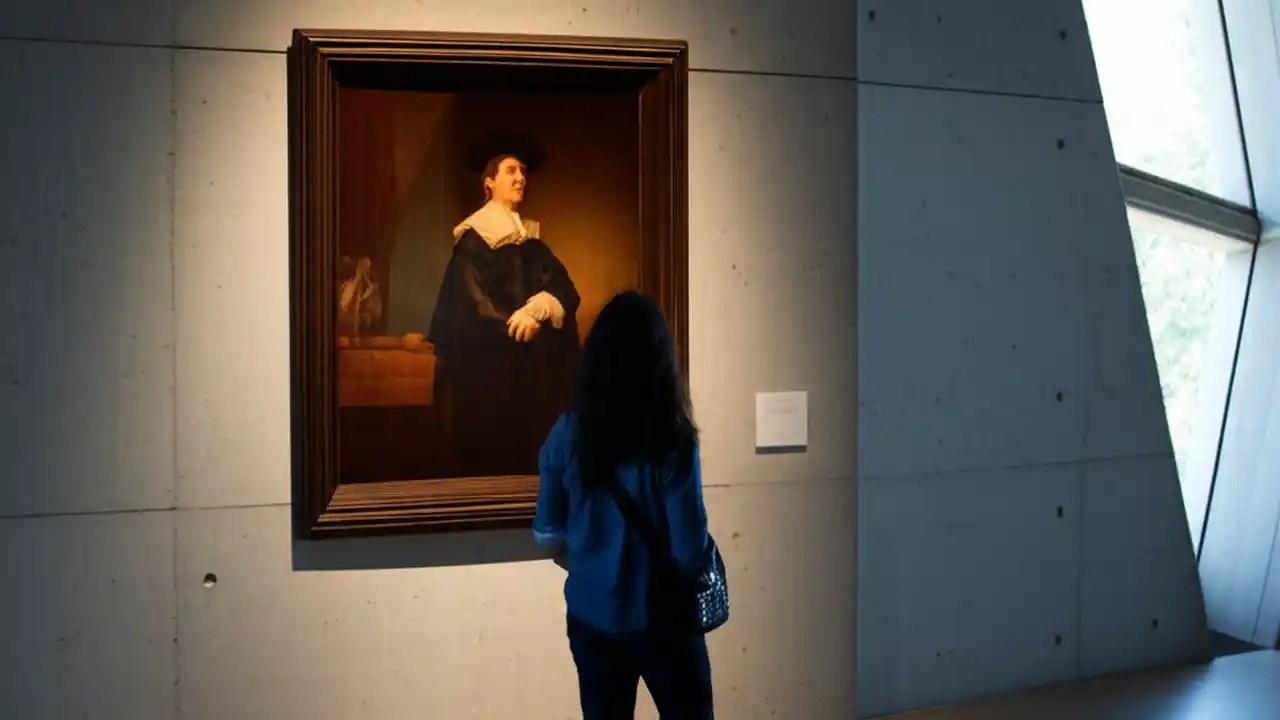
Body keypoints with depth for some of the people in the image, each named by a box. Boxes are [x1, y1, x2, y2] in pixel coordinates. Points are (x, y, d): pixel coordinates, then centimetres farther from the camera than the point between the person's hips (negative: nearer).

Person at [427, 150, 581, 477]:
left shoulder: (531, 237, 16)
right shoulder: (474, 236, 0)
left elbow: (562, 285, 0)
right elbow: (473, 298, -10)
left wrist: (535, 311, -20)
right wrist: (514, 324, -18)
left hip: (530, 365, 5)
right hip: (487, 357, -5)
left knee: (529, 444, 2)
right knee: (488, 447, -5)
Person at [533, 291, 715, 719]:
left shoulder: (568, 432, -7)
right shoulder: (672, 440, -19)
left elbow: (548, 535, 2)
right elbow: (691, 550, -18)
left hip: (590, 615, 4)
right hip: (660, 616, -3)